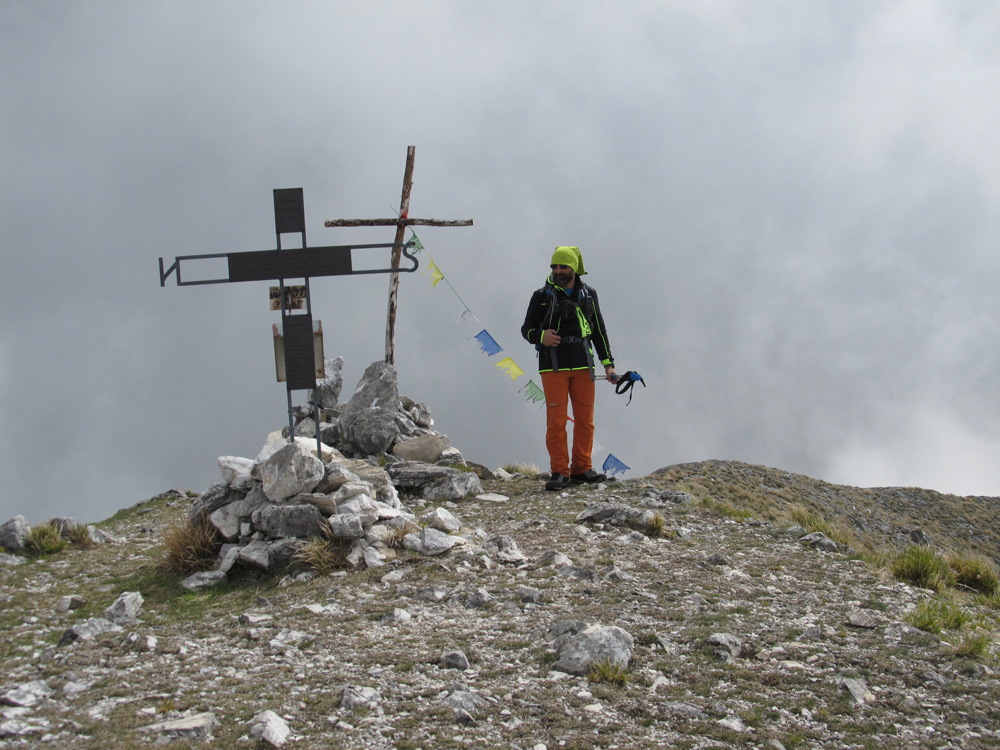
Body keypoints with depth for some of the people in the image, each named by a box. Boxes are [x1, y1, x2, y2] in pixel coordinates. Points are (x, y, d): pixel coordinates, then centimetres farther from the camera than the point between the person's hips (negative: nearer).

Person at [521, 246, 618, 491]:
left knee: (585, 419, 4)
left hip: (583, 365, 3)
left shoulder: (588, 295, 10)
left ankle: (581, 470, 14)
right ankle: (559, 472, 1)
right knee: (556, 421, -6)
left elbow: (599, 331, 16)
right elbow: (526, 329, 6)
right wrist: (541, 337, -16)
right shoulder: (542, 296, 3)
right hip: (553, 367, -3)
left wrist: (608, 363, 11)